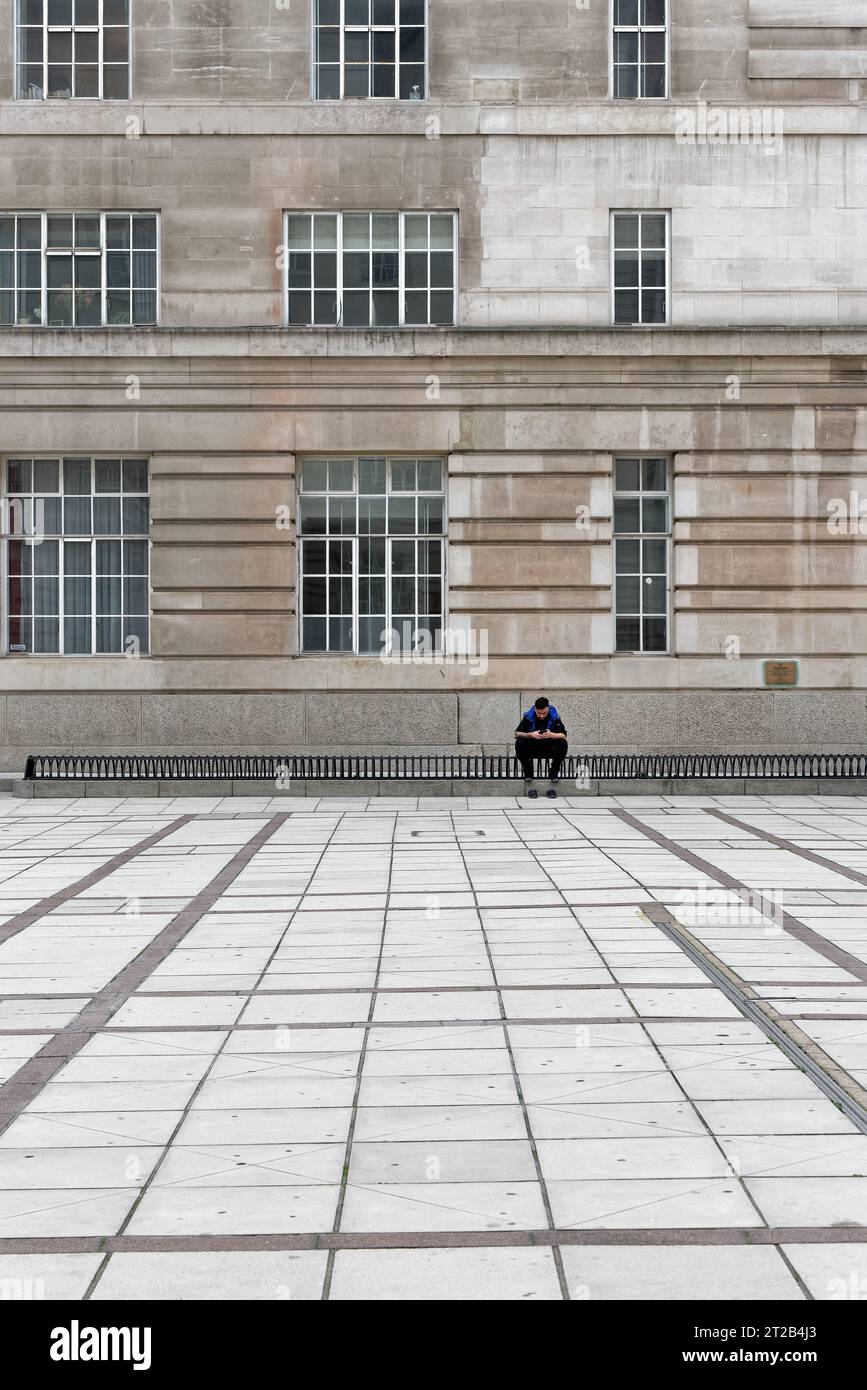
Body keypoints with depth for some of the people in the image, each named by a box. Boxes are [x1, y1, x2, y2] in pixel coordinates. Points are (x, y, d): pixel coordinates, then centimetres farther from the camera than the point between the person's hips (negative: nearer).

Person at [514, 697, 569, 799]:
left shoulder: (554, 717, -10)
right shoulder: (528, 717, -10)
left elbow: (563, 736, -15)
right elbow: (516, 734, -14)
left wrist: (551, 735, -35)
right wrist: (531, 735, -31)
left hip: (549, 750, 0)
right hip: (532, 749, 0)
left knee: (563, 745, -29)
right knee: (519, 744, -29)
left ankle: (554, 780, -18)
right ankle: (528, 781, -21)